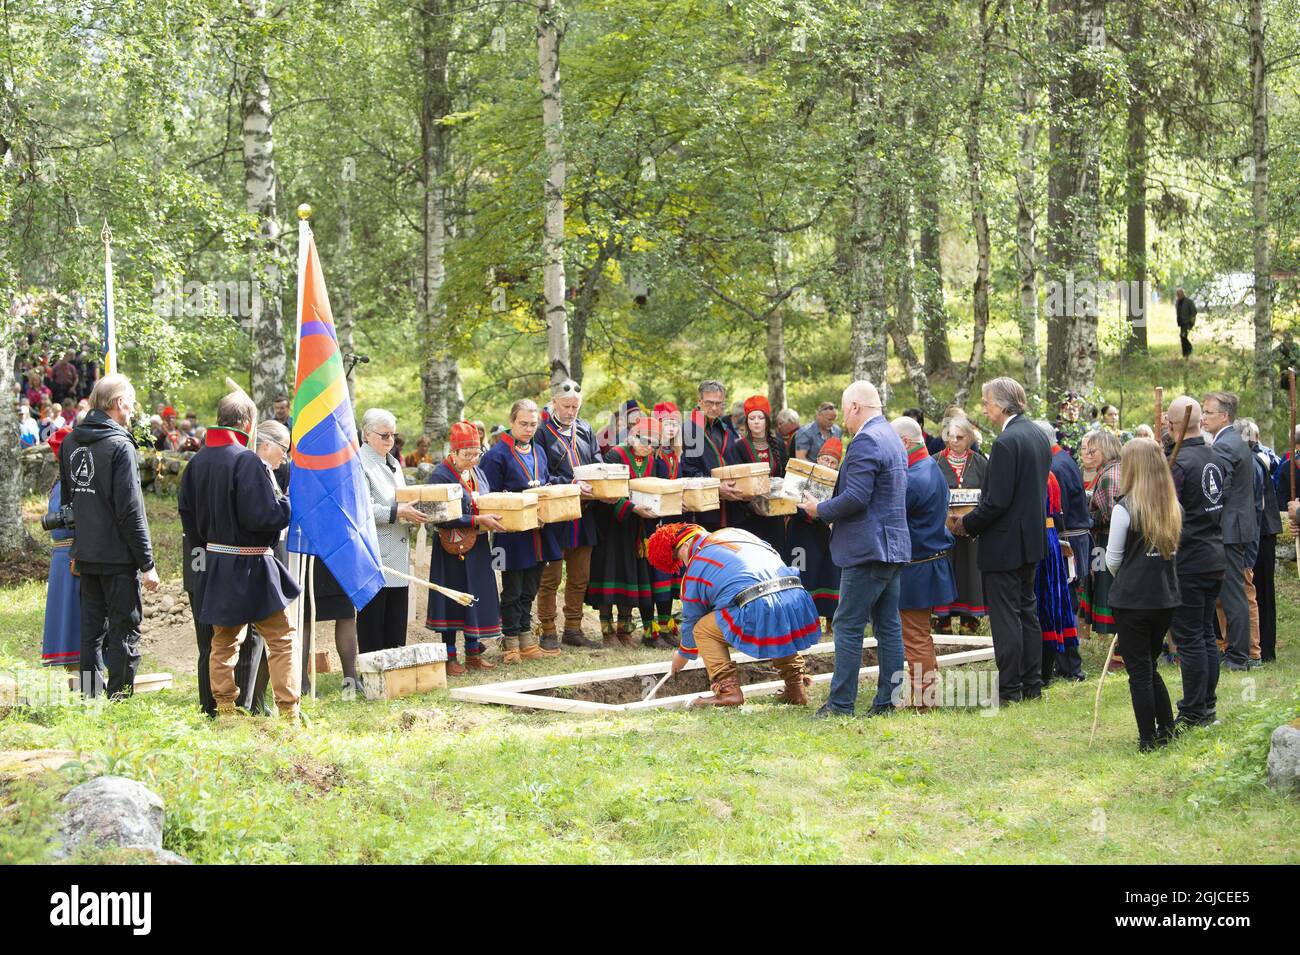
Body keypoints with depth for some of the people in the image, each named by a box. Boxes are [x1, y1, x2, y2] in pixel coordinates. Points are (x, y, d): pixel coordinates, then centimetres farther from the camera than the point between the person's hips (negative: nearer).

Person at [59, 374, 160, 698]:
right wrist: (147, 563, -13)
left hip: (85, 554, 7)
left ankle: (89, 695, 19)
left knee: (91, 625, 14)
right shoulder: (119, 446, -15)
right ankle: (119, 699, 2)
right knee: (124, 629, 1)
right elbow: (130, 510, -17)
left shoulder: (70, 442, 7)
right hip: (117, 556, -7)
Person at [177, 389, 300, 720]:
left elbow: (186, 510, 13)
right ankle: (288, 711, -2)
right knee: (281, 636, 1)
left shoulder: (197, 461, 5)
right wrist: (288, 504, -3)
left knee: (224, 639, 16)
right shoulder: (247, 461, -19)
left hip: (214, 562, 7)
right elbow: (264, 516, -22)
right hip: (250, 566, -7)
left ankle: (224, 708, 19)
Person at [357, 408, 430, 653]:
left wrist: (412, 512, 8)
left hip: (397, 555, 8)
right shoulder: (359, 464, -9)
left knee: (397, 623, 8)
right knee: (372, 618, -4)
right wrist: (397, 513, -22)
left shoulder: (393, 463, 19)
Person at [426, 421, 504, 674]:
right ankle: (450, 658, 9)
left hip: (478, 548, 7)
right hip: (453, 548, -7)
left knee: (478, 599, 10)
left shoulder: (478, 473, 10)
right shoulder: (440, 476, -13)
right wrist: (478, 520, -25)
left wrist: (495, 517, -1)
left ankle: (473, 654, 20)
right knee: (452, 601, 0)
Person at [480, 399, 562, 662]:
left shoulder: (539, 452, 13)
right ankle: (512, 646, 8)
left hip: (538, 534, 7)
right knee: (512, 592, 1)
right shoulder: (498, 454, -10)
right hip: (512, 535, -7)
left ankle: (527, 642, 21)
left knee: (529, 590, 13)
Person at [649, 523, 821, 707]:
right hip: (796, 597, 7)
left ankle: (728, 690, 0)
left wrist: (683, 655, 40)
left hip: (757, 608, -7)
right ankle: (796, 687, 32)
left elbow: (691, 621, 22)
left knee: (703, 630, 10)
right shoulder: (738, 533, 28)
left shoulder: (694, 569, 12)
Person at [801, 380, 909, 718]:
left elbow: (855, 498, -23)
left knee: (848, 626, -5)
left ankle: (841, 702, -4)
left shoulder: (866, 441, -16)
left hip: (868, 548, -10)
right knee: (888, 625, 9)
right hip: (894, 547, 10)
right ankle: (888, 699, 11)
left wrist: (821, 510, -8)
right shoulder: (892, 438, 16)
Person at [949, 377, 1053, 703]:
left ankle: (1009, 688, 2)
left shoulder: (1006, 442, -21)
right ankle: (1032, 683, 22)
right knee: (1027, 611, 16)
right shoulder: (1039, 436, 8)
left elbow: (996, 502, -23)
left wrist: (966, 525, -10)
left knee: (1005, 616, -2)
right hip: (1033, 538, 9)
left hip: (1005, 542, -9)